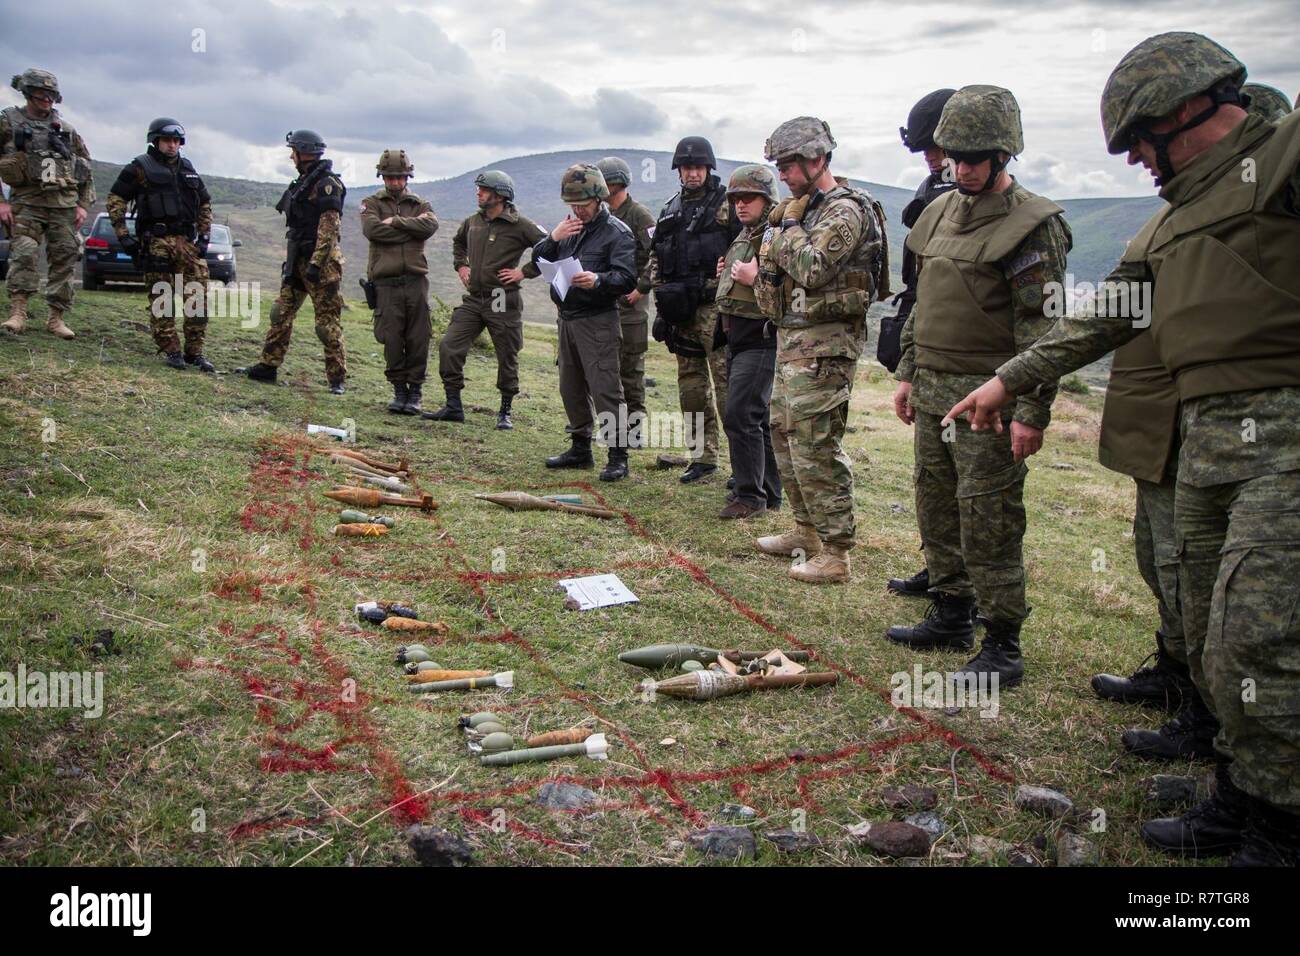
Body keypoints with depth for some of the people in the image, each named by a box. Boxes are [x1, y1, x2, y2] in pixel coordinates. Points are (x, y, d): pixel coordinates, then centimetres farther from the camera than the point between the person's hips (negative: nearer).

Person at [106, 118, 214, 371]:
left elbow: (205, 204, 26)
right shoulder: (140, 167, 2)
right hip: (156, 242, -4)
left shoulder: (187, 169, 17)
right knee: (161, 300, -3)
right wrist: (123, 235, -6)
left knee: (198, 297, -2)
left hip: (187, 241, 4)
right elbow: (114, 200, 2)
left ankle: (194, 352, 5)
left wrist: (204, 236, 15)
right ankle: (172, 351, 3)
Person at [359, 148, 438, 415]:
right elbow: (372, 230, -10)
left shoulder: (420, 204, 16)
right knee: (392, 340, -2)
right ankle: (399, 390, 10)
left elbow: (431, 226, -7)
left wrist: (395, 221, -9)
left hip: (416, 280, 1)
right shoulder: (372, 203, 11)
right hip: (386, 283, -1)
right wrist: (412, 227, -4)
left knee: (418, 339, -1)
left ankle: (415, 392, 8)